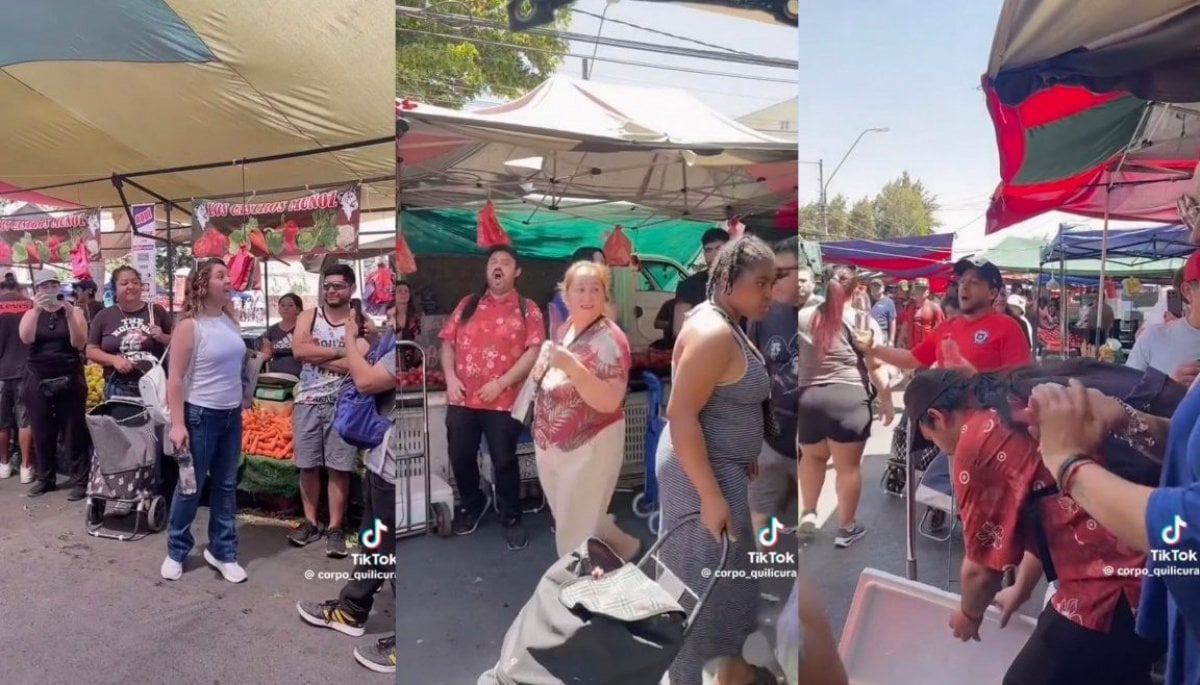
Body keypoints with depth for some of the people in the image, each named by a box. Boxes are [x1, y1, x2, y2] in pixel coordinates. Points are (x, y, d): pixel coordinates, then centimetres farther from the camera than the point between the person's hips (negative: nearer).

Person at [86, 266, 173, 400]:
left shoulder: (156, 311, 5)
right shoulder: (104, 316, 6)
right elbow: (91, 351, 7)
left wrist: (162, 337, -12)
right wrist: (114, 359, -10)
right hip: (119, 389, 1)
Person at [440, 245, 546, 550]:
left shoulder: (527, 309, 0)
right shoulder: (467, 304, 11)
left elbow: (534, 352, -9)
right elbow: (448, 342, 11)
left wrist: (501, 383, -16)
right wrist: (450, 377, -5)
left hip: (503, 400, -3)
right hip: (462, 399, 4)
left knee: (504, 460, 2)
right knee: (460, 457, 11)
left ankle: (511, 518, 20)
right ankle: (472, 503, 36)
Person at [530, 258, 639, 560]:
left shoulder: (609, 339, -19)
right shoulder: (566, 326, 4)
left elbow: (609, 402, -28)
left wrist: (572, 367, -36)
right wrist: (542, 367, -3)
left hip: (590, 446, -8)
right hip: (552, 444, 9)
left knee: (575, 532, 3)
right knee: (567, 520, 24)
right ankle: (622, 547, 44)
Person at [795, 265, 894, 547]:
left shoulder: (803, 317, 8)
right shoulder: (863, 321, 0)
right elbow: (876, 367, -3)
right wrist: (886, 401, 5)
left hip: (807, 400, 3)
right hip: (848, 400, -3)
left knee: (812, 456, 25)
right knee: (848, 465, 9)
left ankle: (808, 513, 21)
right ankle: (846, 528, 19)